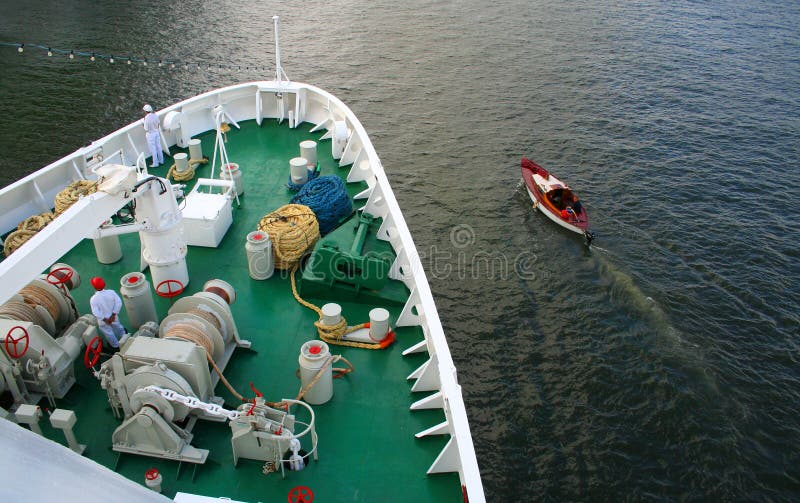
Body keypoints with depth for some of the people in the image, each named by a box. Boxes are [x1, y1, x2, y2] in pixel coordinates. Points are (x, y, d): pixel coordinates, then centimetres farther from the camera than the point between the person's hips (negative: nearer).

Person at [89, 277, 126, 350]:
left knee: (109, 334, 24)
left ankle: (116, 346, 45)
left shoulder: (93, 299, -26)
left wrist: (105, 319, -14)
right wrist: (114, 314, -15)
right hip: (114, 317, 2)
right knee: (118, 328, 31)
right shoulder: (111, 292, -21)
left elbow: (96, 312, -26)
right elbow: (119, 303, -20)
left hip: (103, 321, -2)